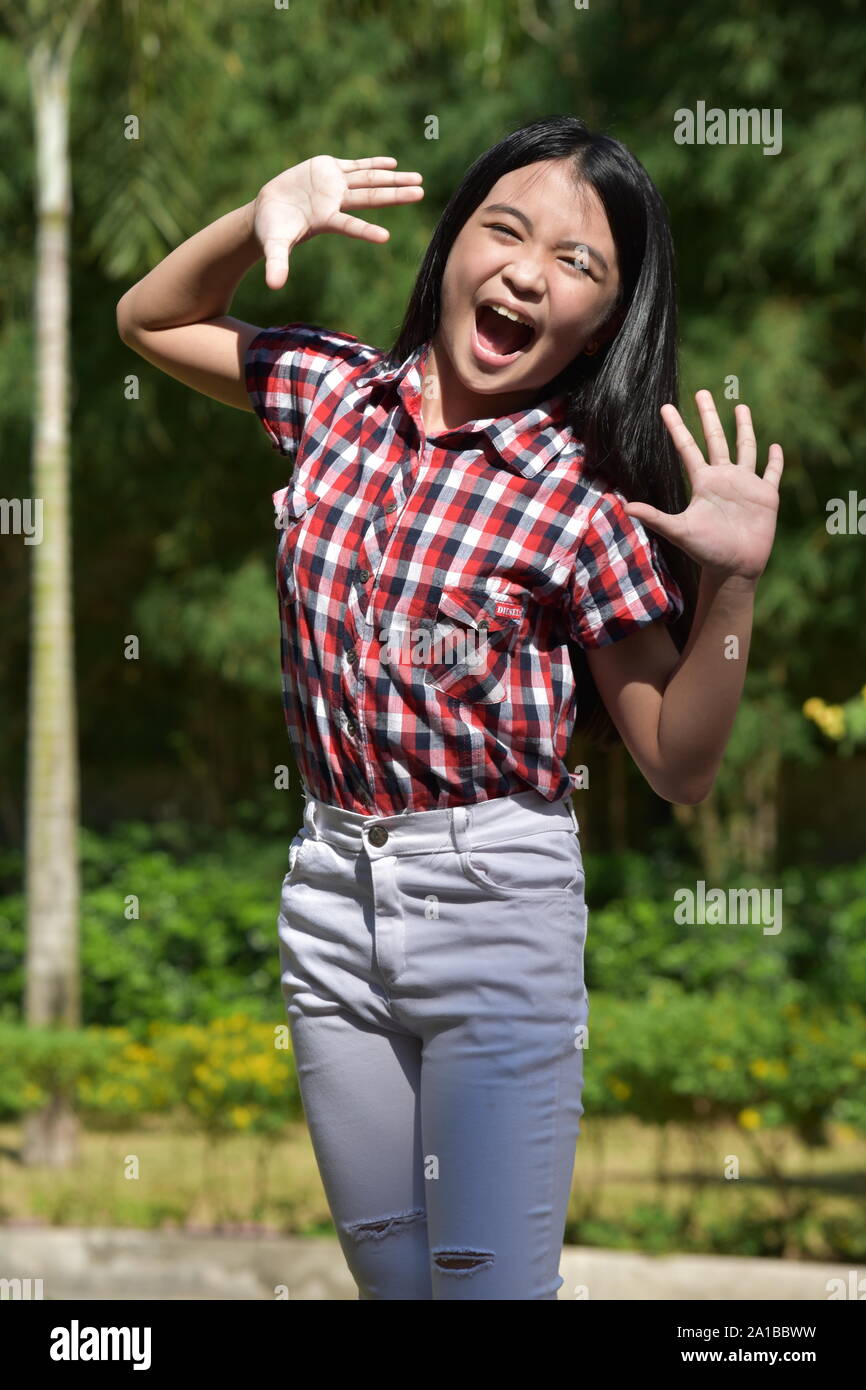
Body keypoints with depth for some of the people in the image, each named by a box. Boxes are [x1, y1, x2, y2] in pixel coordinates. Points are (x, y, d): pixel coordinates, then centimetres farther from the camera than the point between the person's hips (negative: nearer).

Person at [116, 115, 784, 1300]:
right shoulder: (338, 391, 2)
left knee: (490, 1279, -2)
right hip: (331, 889, 5)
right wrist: (263, 219, 1)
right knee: (386, 1269, 16)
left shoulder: (589, 499, -11)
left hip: (499, 901, -5)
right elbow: (150, 322, 17)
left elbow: (679, 767, -8)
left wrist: (730, 585, -22)